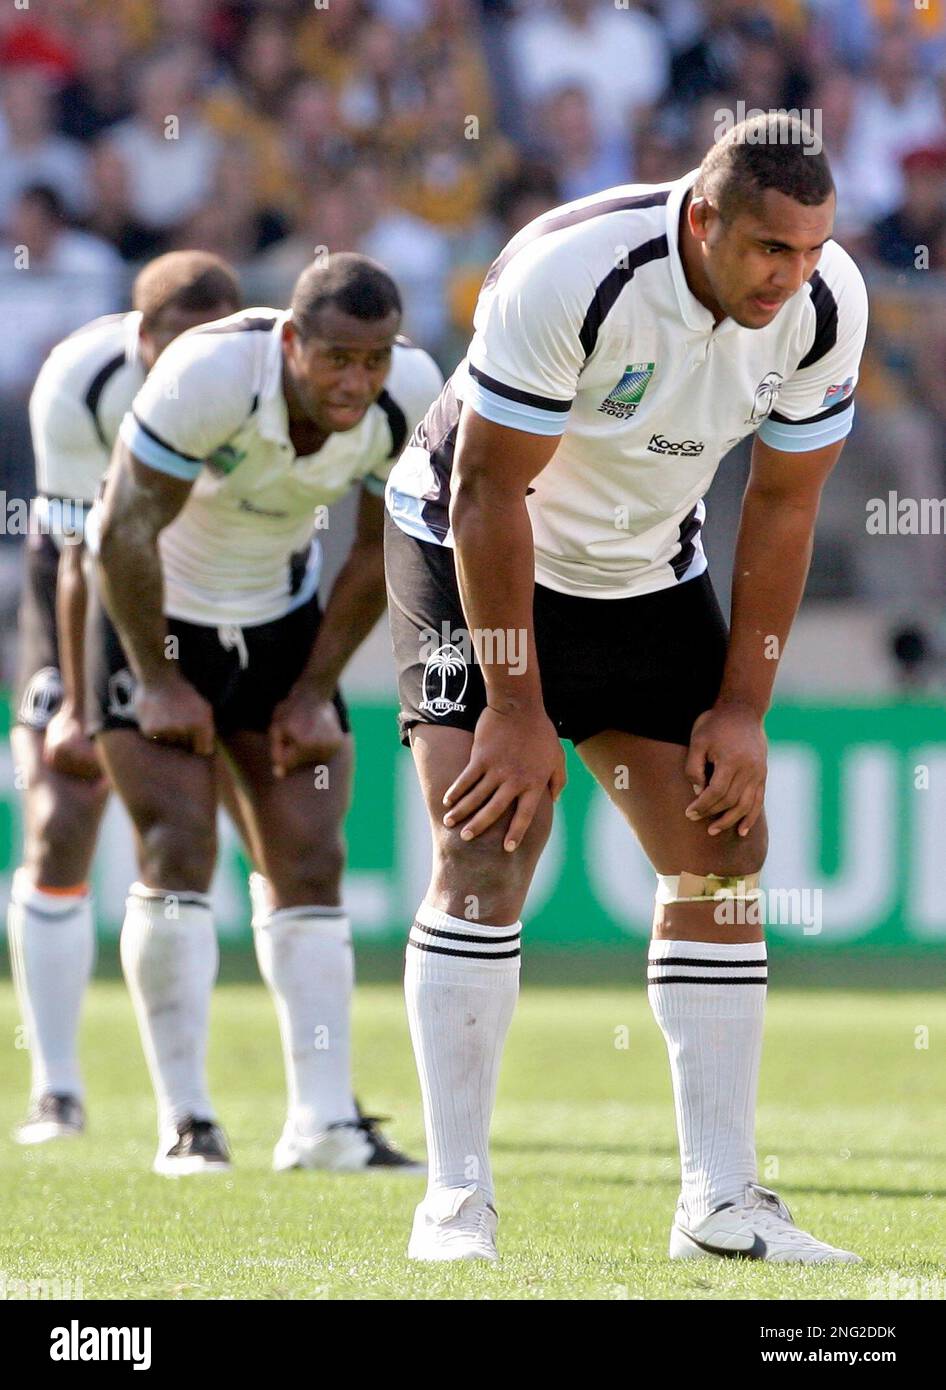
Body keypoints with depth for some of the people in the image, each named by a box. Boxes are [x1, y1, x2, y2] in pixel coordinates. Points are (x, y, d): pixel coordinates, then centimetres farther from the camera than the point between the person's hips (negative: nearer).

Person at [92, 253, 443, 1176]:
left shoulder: (410, 399, -19)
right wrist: (158, 680, -15)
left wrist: (315, 692, -2)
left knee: (310, 864, -3)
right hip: (159, 616, -4)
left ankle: (323, 1120, -5)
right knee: (178, 856, -12)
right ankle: (184, 1123, -9)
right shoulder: (208, 376, -33)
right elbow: (125, 533, -23)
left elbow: (378, 554, -3)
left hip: (281, 619, 4)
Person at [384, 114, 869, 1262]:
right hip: (475, 553, -5)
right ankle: (456, 1199, -12)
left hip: (651, 571, 5)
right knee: (487, 852, -16)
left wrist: (743, 707, -5)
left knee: (721, 852, -2)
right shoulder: (569, 274, -32)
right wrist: (517, 709, -22)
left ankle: (720, 1200, 3)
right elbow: (489, 492, -25)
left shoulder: (825, 305, -17)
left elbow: (782, 506, -4)